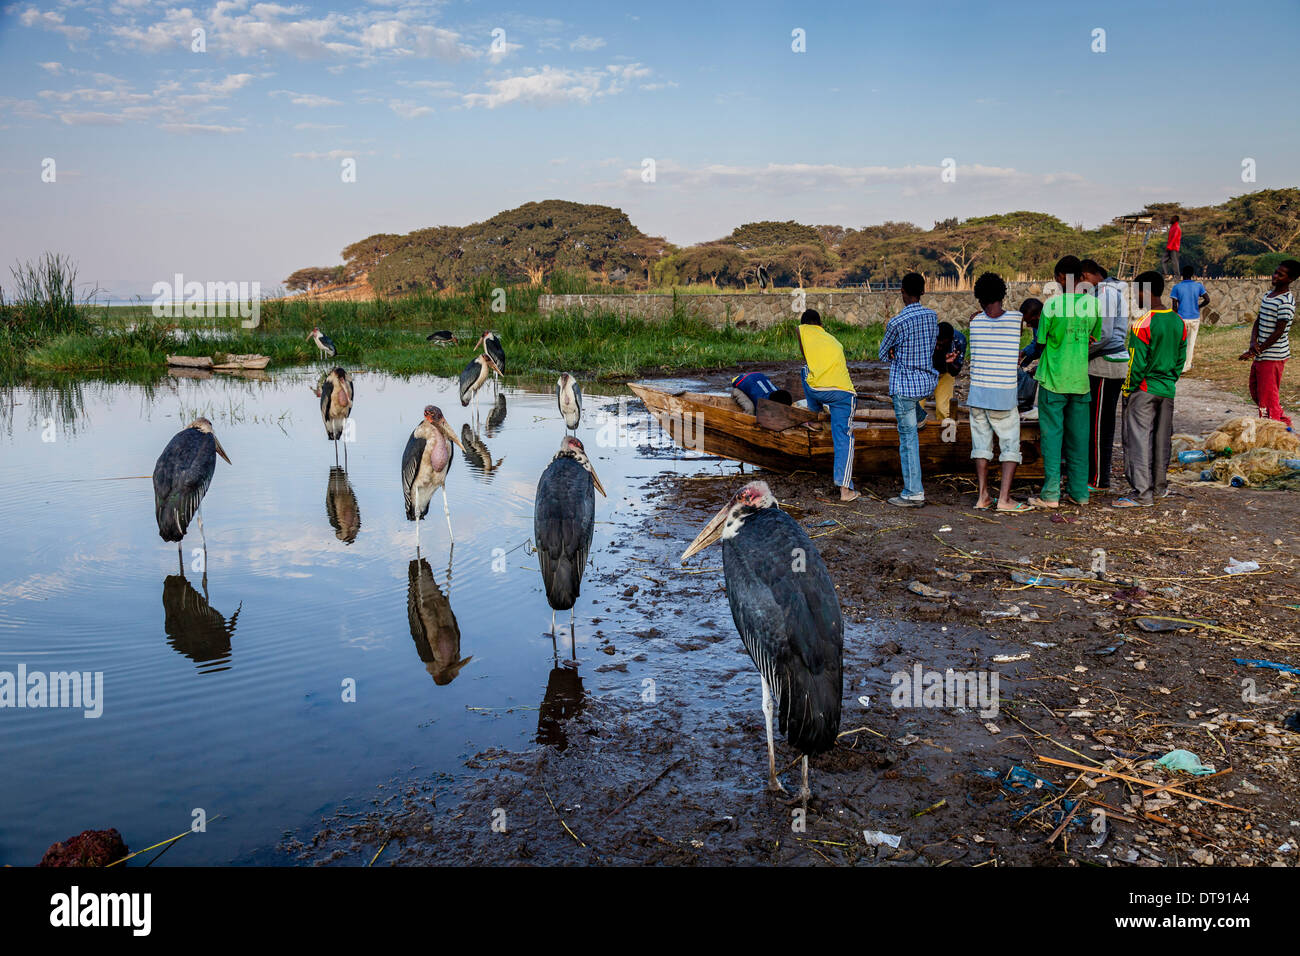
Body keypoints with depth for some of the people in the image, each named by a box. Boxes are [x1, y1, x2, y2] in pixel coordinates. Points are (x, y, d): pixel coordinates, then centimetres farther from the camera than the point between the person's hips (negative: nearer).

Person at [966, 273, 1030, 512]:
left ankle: (983, 495, 10)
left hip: (978, 391, 2)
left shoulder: (975, 321, 0)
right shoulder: (1016, 319, -4)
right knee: (1011, 445, 6)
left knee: (981, 443, 11)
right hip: (1005, 393, -2)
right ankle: (1004, 497, -1)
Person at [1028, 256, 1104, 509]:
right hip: (1081, 379, 4)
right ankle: (1080, 492, 16)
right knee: (1078, 435, 11)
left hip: (1054, 379, -4)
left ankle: (1051, 493, 0)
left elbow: (1042, 340, -5)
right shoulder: (1094, 303, 2)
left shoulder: (1053, 303, -12)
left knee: (1051, 434, 1)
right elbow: (1094, 339, 11)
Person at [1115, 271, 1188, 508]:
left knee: (1139, 439, -4)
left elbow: (1137, 363, -16)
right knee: (1162, 439, 15)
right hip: (1168, 390, 7)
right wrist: (1170, 381, 20)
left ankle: (1142, 493, -6)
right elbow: (1181, 357, 11)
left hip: (1144, 390, -7)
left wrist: (1128, 390, -6)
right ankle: (1159, 486, 26)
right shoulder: (1178, 322, 6)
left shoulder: (1143, 325, -17)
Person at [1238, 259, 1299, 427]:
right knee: (1256, 392, 19)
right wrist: (1253, 342, -9)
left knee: (1267, 395, -4)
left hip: (1273, 356, -10)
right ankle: (1285, 423, 31)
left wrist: (1257, 351, -18)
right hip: (1261, 354, 10)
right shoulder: (1268, 294, 12)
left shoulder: (1286, 301, -17)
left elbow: (1278, 332, -19)